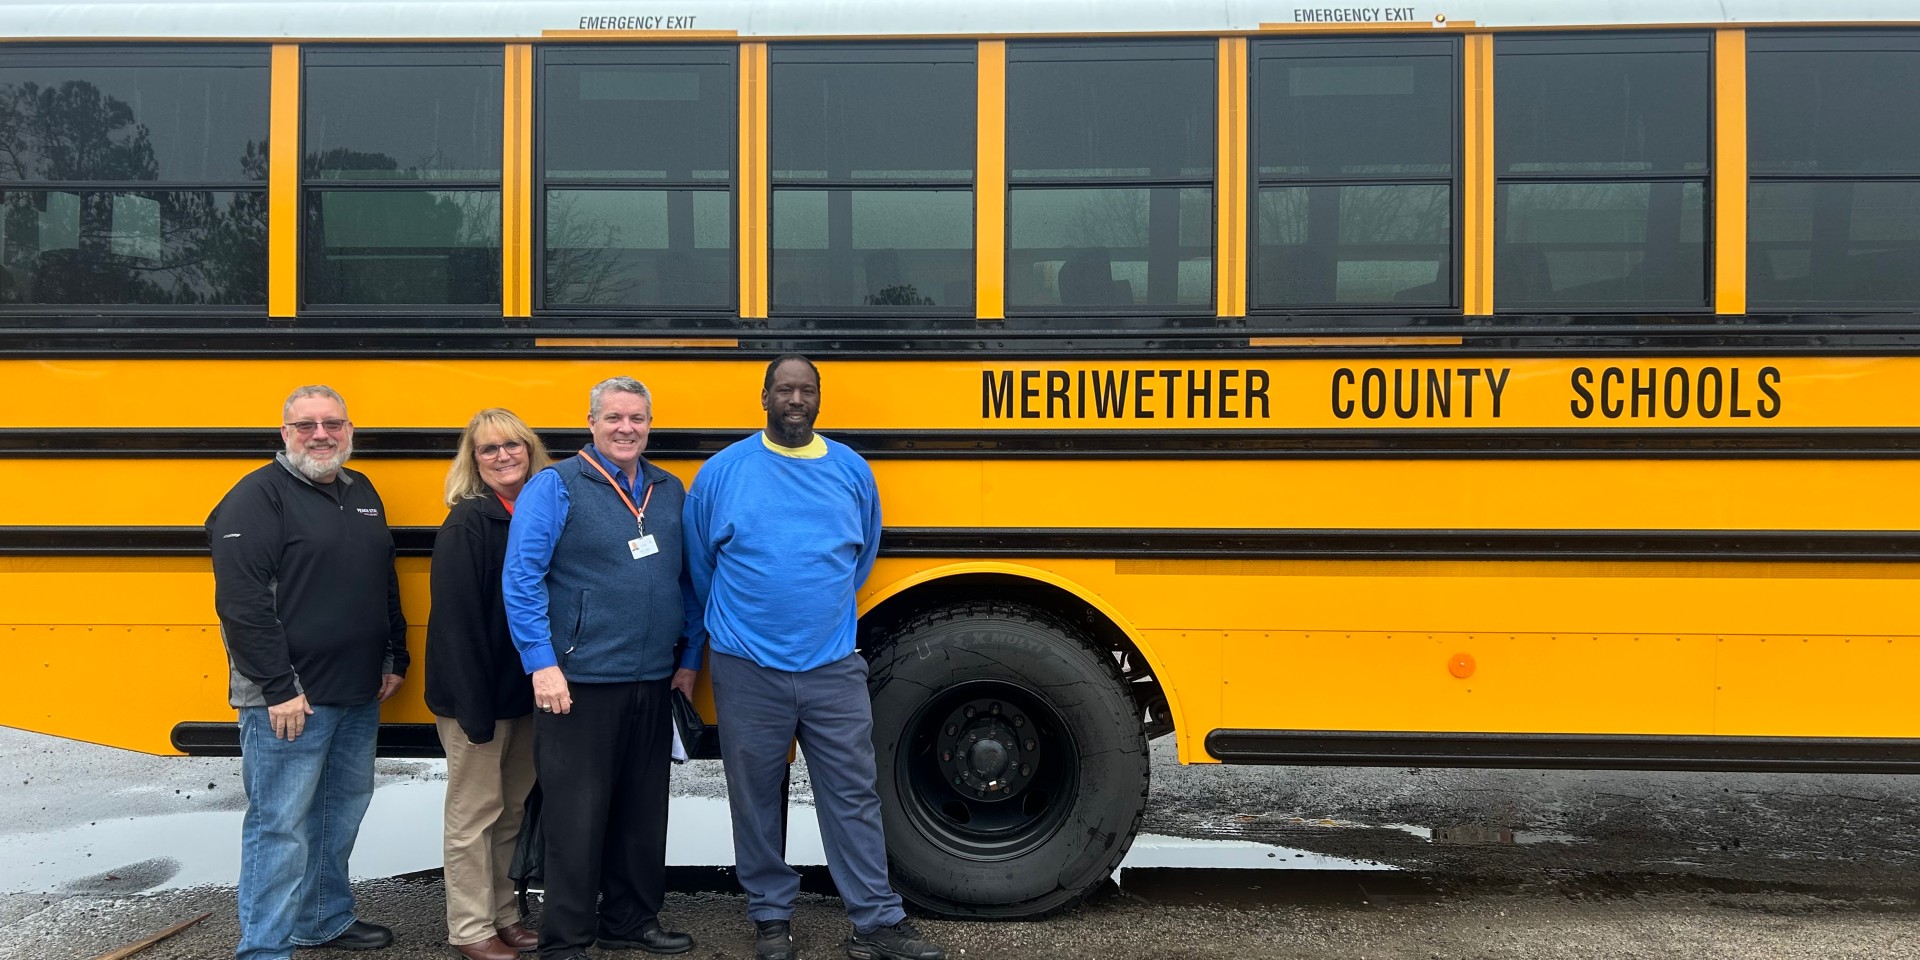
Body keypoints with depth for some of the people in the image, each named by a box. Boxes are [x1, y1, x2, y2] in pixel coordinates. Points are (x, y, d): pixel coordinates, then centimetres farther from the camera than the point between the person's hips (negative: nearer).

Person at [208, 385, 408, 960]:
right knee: (280, 825, -2)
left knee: (342, 810, 18)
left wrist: (395, 659, 14)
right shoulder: (258, 496, -11)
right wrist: (279, 689, -20)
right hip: (288, 700, -8)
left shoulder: (362, 492, 12)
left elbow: (386, 584, 20)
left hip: (360, 696, 8)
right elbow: (241, 600, -18)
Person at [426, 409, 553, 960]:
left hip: (525, 690, 7)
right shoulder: (467, 525, -15)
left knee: (513, 809, 16)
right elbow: (456, 621, -19)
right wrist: (474, 707, -22)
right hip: (477, 693, -7)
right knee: (475, 811, 4)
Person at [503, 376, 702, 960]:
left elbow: (686, 579, 16)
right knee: (575, 815, 1)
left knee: (643, 811, 14)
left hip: (652, 684, 5)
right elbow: (521, 579, -10)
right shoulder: (555, 486, -5)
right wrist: (542, 664, -16)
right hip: (579, 683, -5)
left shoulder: (670, 491, 10)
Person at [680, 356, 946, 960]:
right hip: (748, 673, -1)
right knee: (757, 799, 9)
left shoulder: (851, 470, 5)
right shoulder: (723, 471, 0)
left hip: (834, 667, 1)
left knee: (853, 796, 4)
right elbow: (698, 568, 10)